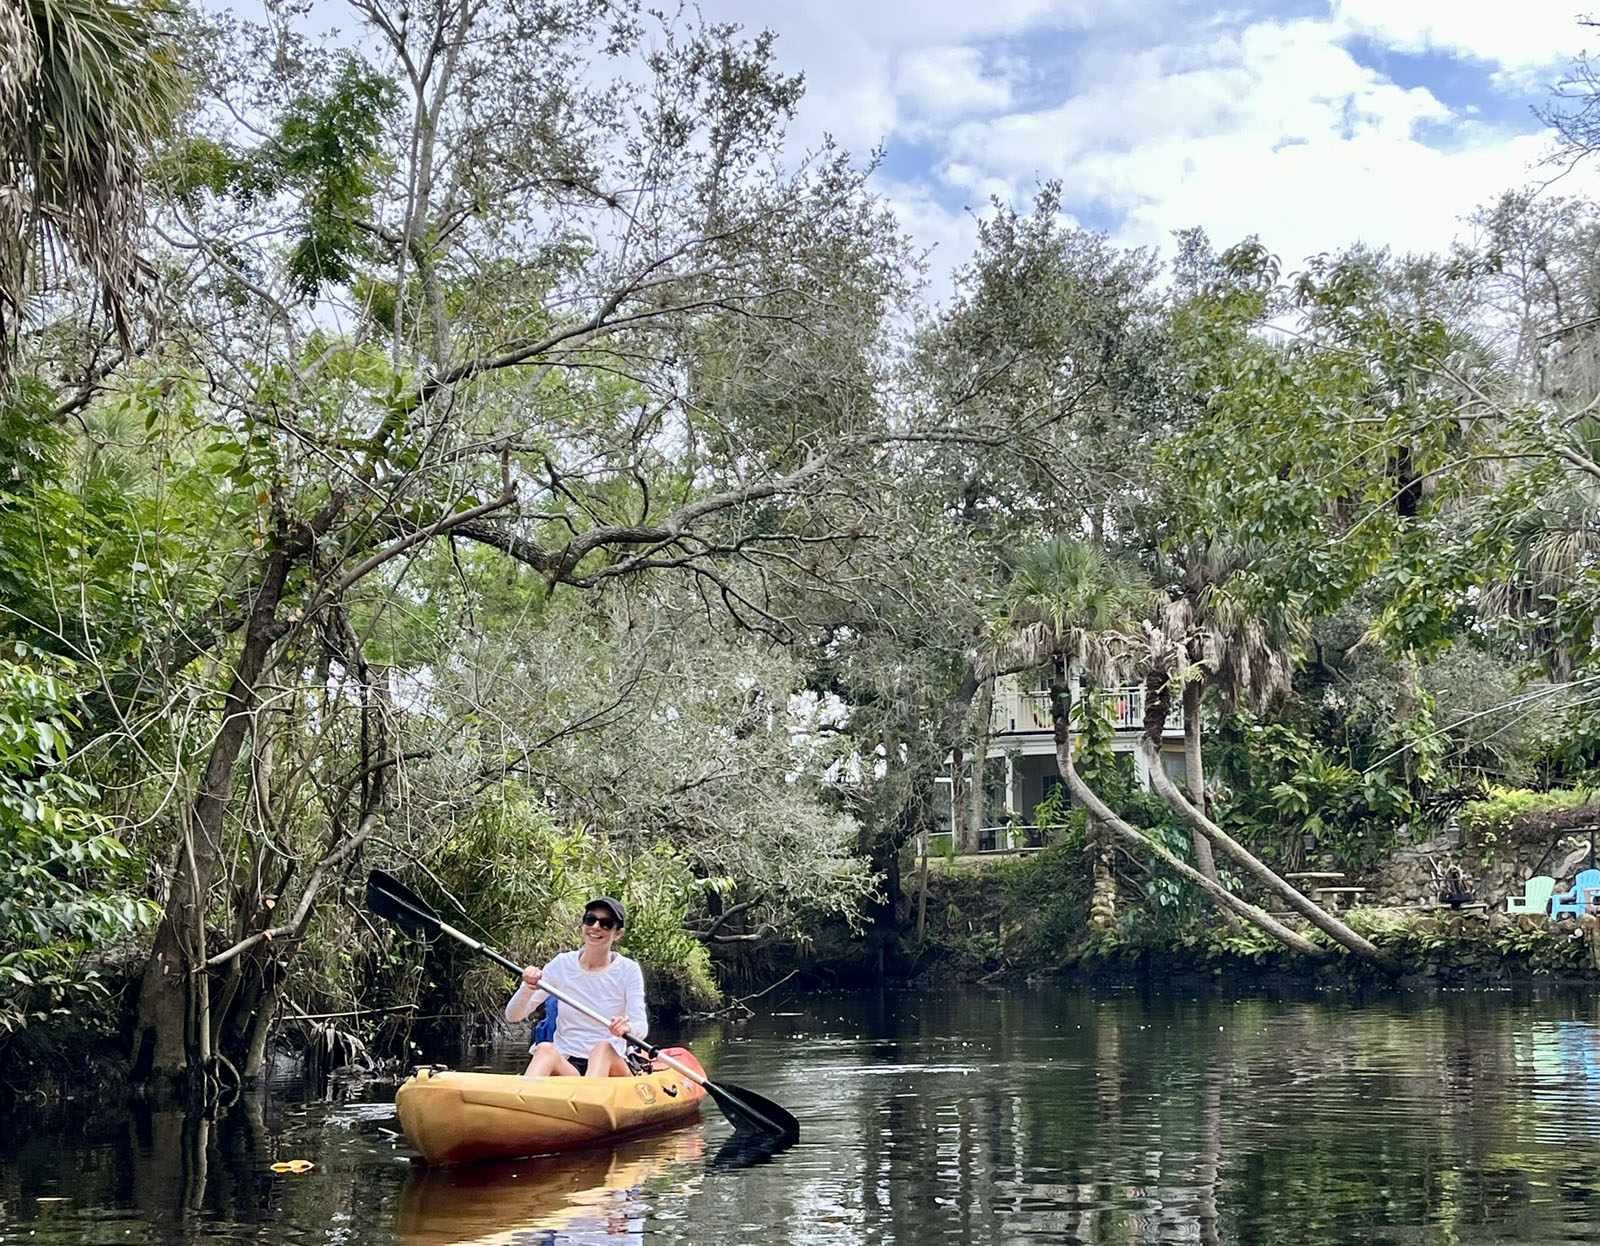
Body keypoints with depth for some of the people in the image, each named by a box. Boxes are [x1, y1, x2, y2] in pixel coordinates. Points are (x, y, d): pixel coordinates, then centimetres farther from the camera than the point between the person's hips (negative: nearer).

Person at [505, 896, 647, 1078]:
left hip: (611, 1066, -1)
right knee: (546, 1049, -32)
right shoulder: (563, 964, 5)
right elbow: (512, 1016, 2)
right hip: (565, 1065, 1)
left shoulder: (628, 970, 1)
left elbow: (642, 1029, -8)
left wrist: (628, 1028, -34)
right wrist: (527, 989, -21)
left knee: (604, 1047, -33)